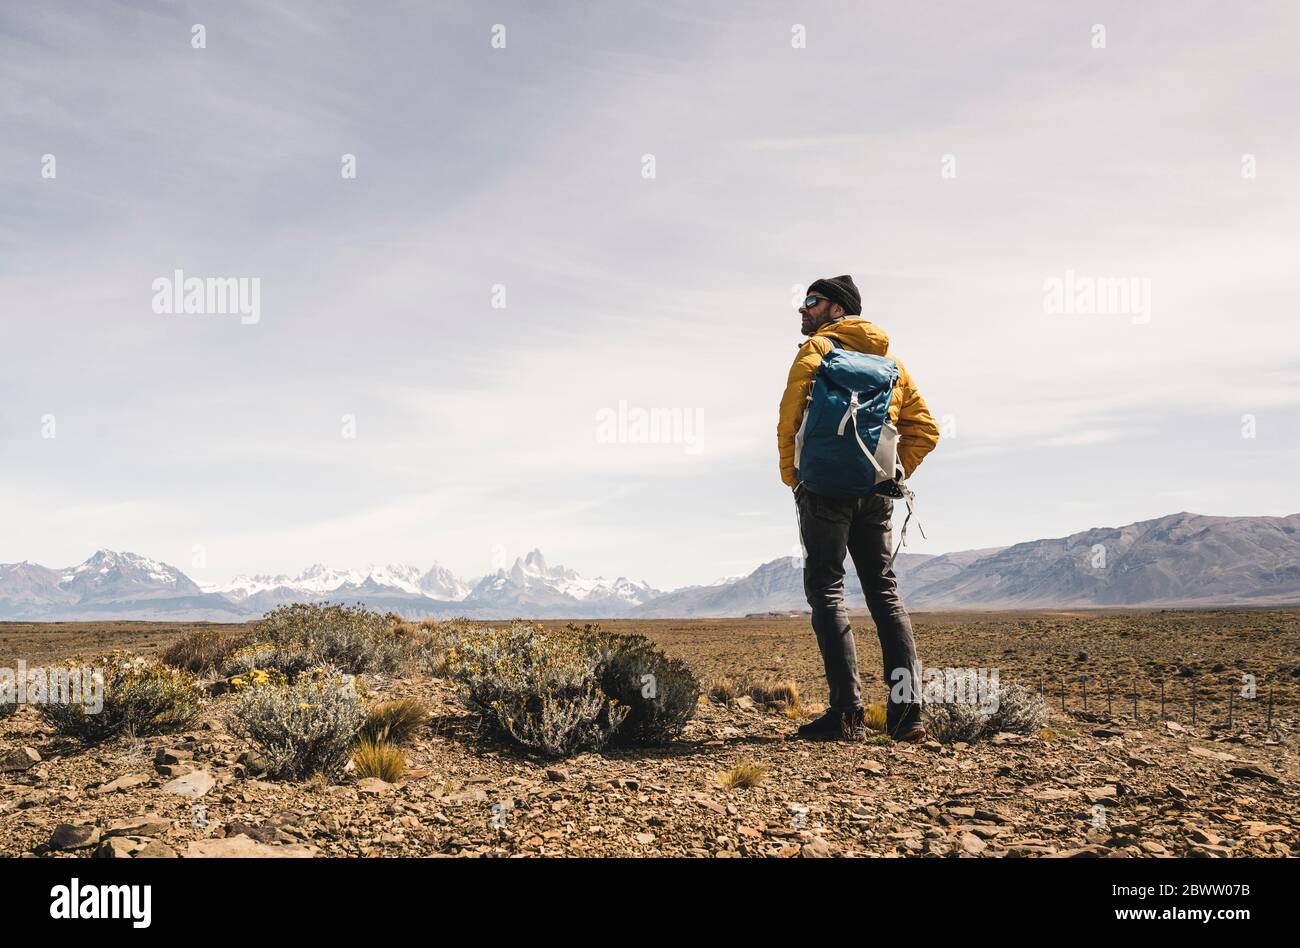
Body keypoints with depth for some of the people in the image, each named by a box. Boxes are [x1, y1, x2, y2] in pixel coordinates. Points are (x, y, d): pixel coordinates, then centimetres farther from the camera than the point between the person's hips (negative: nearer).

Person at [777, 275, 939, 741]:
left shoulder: (816, 349, -1)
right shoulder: (890, 360, 18)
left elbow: (791, 417, -9)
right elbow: (924, 428, 15)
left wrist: (792, 477, 2)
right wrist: (894, 473, 14)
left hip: (826, 488, -6)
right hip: (875, 494, 6)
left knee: (826, 591, -3)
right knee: (885, 593, 9)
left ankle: (847, 712, -7)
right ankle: (906, 710, 6)